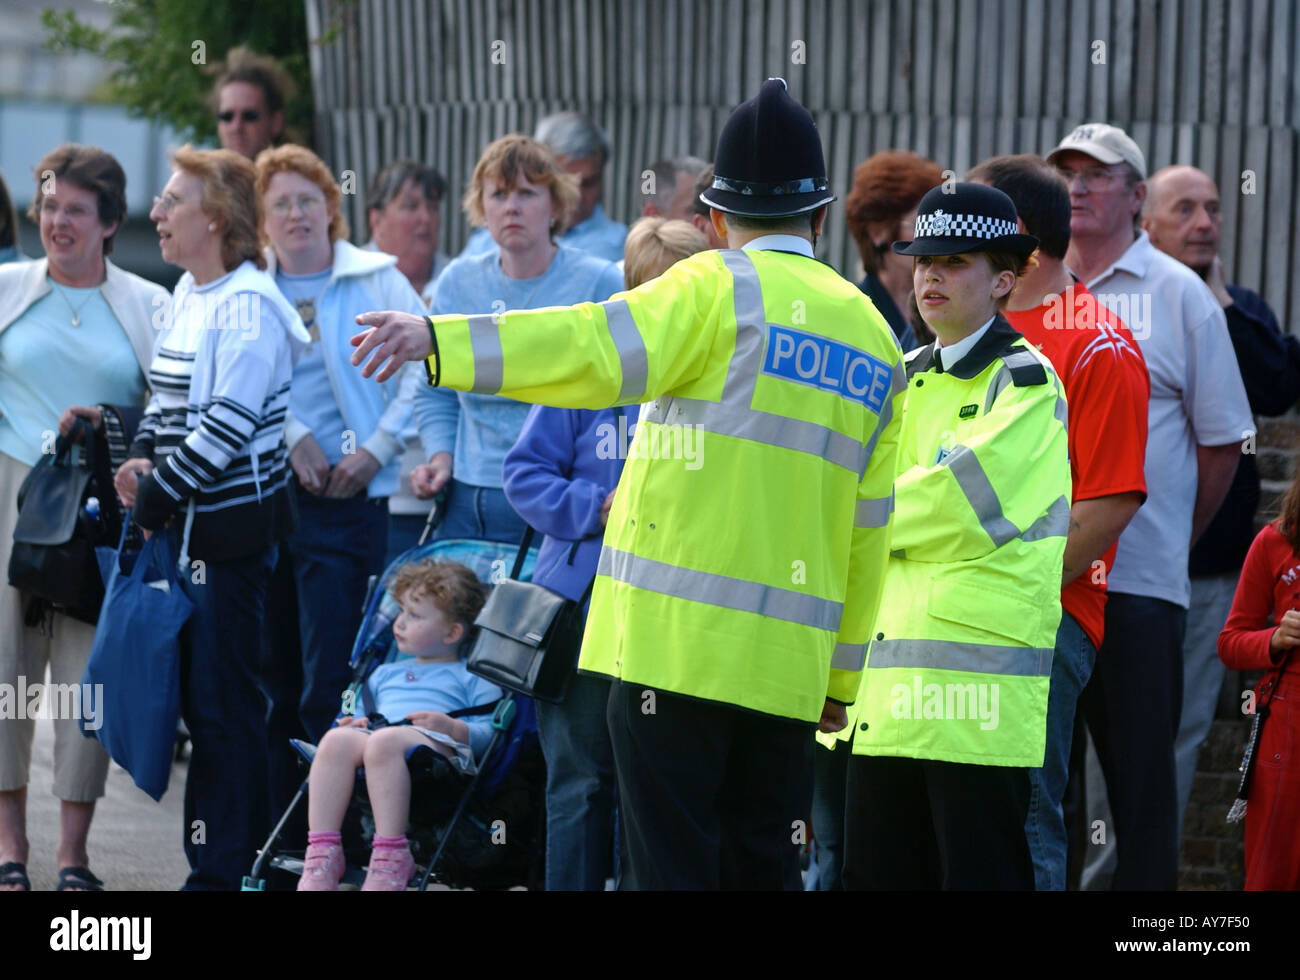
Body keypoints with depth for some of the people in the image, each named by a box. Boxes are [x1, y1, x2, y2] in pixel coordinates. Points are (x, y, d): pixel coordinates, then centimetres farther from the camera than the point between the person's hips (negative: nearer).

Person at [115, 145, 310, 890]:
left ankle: (225, 870, -2)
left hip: (235, 526, -9)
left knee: (224, 701, -6)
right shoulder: (188, 296, 15)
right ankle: (216, 857, 19)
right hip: (190, 523, 9)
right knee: (199, 694, 12)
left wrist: (159, 494, -15)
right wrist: (142, 458, 5)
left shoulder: (246, 305, -15)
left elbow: (228, 423, -20)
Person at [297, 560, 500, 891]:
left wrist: (453, 728, -10)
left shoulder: (472, 678, 21)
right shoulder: (385, 674, 40)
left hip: (436, 743, -5)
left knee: (383, 742, -41)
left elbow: (490, 734, 8)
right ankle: (322, 855, -41)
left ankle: (390, 858, -45)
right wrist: (356, 723, 15)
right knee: (336, 740, -32)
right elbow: (361, 713, 38)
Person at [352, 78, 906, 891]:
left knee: (673, 863, -5)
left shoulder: (719, 289, -3)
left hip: (679, 639, -6)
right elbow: (868, 530, 17)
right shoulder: (874, 336, 15)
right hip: (789, 661, 6)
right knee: (765, 867, 10)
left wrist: (440, 341, -27)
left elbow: (596, 349, -20)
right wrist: (841, 675, 22)